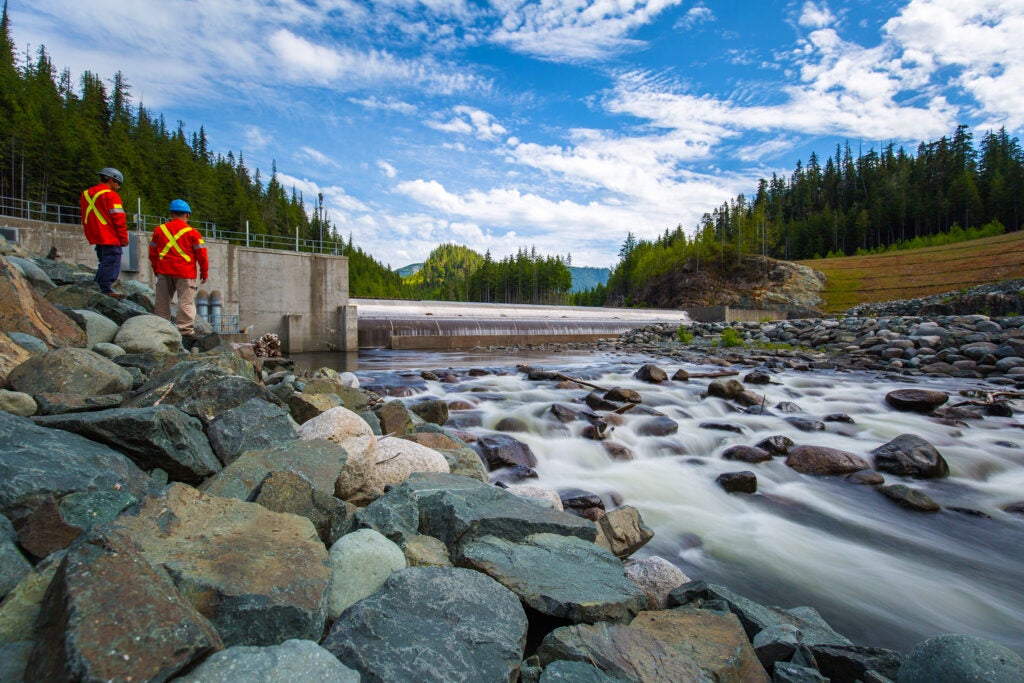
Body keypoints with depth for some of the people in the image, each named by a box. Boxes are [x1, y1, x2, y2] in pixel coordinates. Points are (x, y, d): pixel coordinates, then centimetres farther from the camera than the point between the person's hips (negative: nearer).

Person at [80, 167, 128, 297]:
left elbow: (85, 217, 23)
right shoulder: (111, 195, -10)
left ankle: (97, 286, 18)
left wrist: (91, 233, 27)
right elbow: (119, 218, -13)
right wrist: (124, 237, -9)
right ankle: (106, 289, -11)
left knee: (104, 263, 18)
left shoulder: (86, 194, 17)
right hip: (111, 237, -9)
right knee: (111, 263, -7)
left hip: (96, 237, 9)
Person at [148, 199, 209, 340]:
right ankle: (185, 330, -9)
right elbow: (201, 254, -4)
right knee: (186, 302, -5)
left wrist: (156, 269, 24)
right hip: (185, 273, -4)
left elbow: (152, 253, 14)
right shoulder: (192, 232, -4)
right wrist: (204, 273, 6)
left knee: (162, 302, 12)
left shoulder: (159, 229, 11)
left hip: (164, 272, 5)